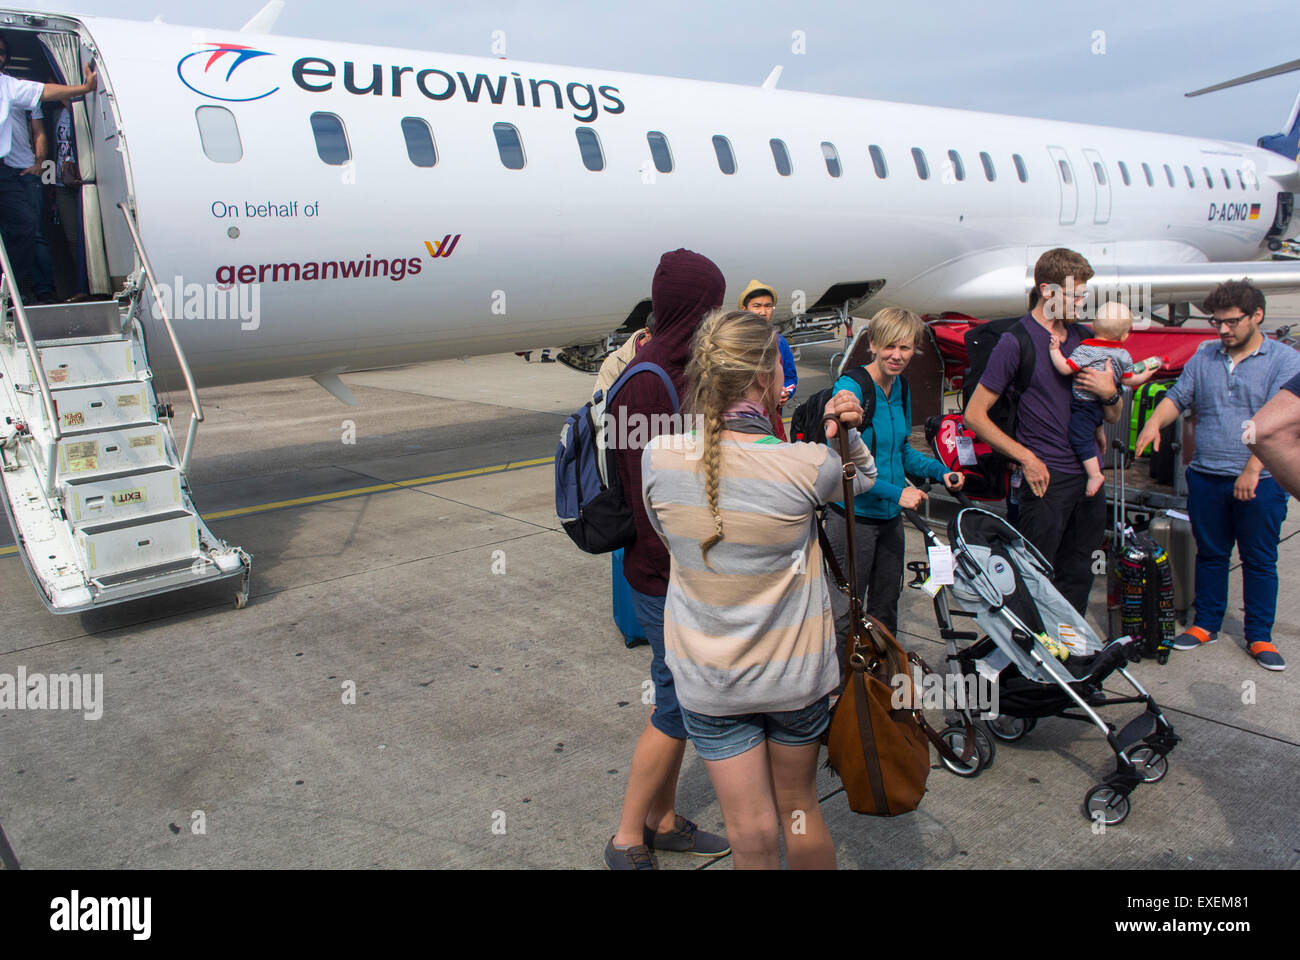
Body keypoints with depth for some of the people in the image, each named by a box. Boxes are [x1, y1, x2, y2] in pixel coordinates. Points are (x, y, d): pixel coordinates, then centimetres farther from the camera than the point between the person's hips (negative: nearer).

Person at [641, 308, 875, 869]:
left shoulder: (658, 457, -16)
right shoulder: (808, 466, -21)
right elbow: (864, 478, 5)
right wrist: (847, 432, -11)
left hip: (706, 677, 1)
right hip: (795, 674, -1)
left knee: (752, 834, 13)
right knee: (799, 808, 24)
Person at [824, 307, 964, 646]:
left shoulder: (901, 389, 6)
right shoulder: (850, 387, -17)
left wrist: (939, 471, 3)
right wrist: (896, 492, -22)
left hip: (891, 517, 8)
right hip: (854, 516, -8)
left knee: (886, 606, 21)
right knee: (845, 614, 1)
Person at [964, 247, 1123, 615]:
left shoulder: (1085, 338, 14)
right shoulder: (1017, 341, -6)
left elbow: (1113, 418, 19)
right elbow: (974, 415, -9)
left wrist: (1109, 392, -4)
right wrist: (1027, 458, -12)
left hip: (1088, 475, 7)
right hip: (1046, 477, -6)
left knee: (1078, 577, 13)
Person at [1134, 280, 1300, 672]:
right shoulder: (1204, 357, 9)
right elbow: (1178, 397, 11)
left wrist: (1252, 470, -22)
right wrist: (1155, 422, -11)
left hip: (1260, 482, -3)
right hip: (1206, 477, 4)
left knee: (1259, 561, 6)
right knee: (1210, 555, 13)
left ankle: (1260, 637, 16)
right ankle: (1206, 625, 25)